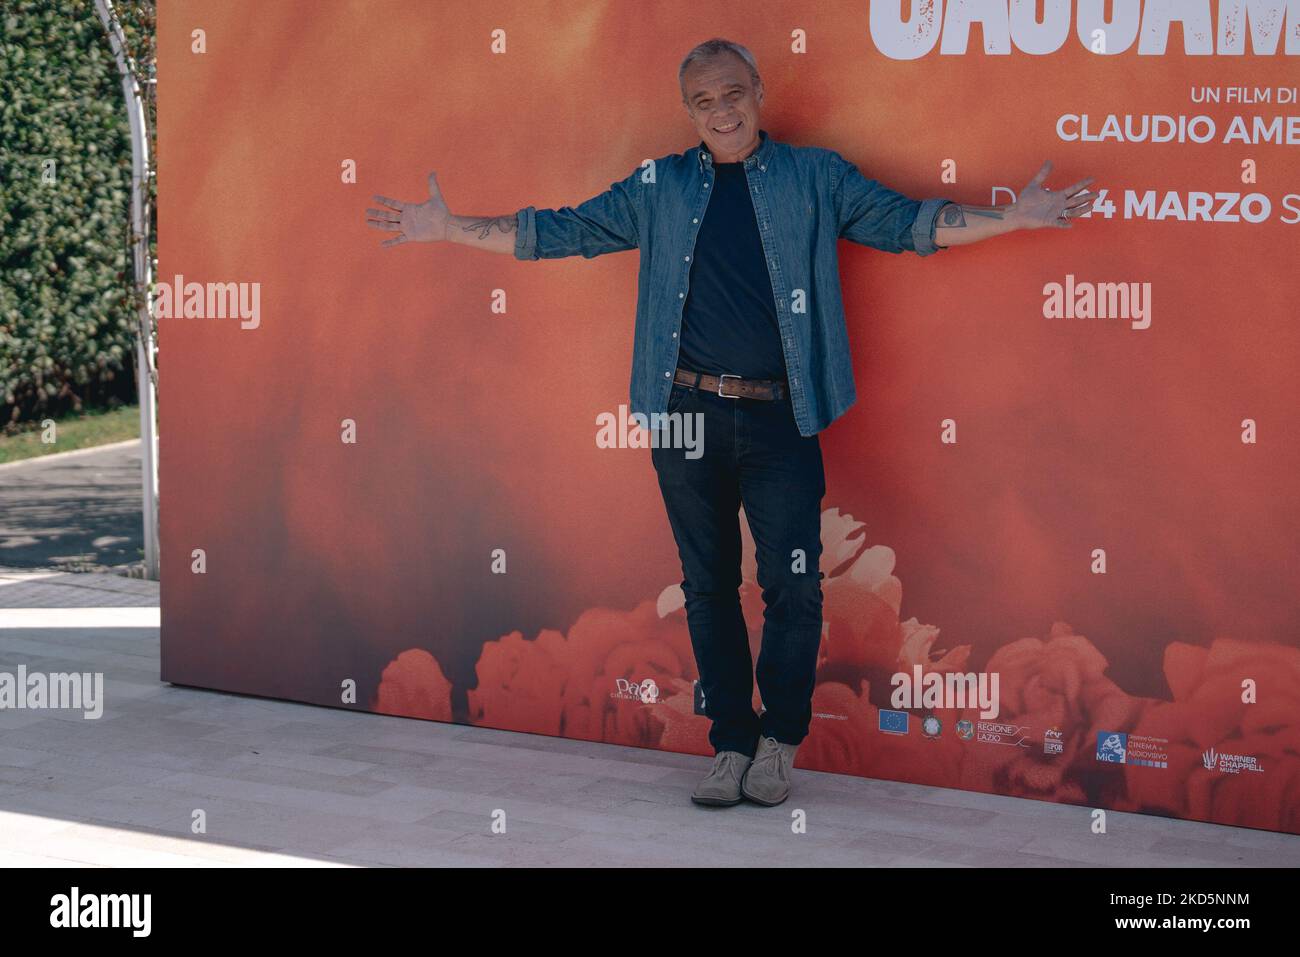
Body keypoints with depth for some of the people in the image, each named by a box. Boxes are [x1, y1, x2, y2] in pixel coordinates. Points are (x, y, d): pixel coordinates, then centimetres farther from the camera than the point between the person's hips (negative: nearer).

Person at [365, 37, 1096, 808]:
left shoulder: (815, 179, 6)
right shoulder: (658, 189, 10)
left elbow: (906, 223, 3)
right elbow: (563, 231, 13)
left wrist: (1013, 218, -8)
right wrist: (451, 229, 9)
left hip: (778, 420, -2)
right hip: (687, 414, 2)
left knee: (792, 585, -5)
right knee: (708, 588, 8)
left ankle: (779, 743, 12)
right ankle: (731, 745, 18)